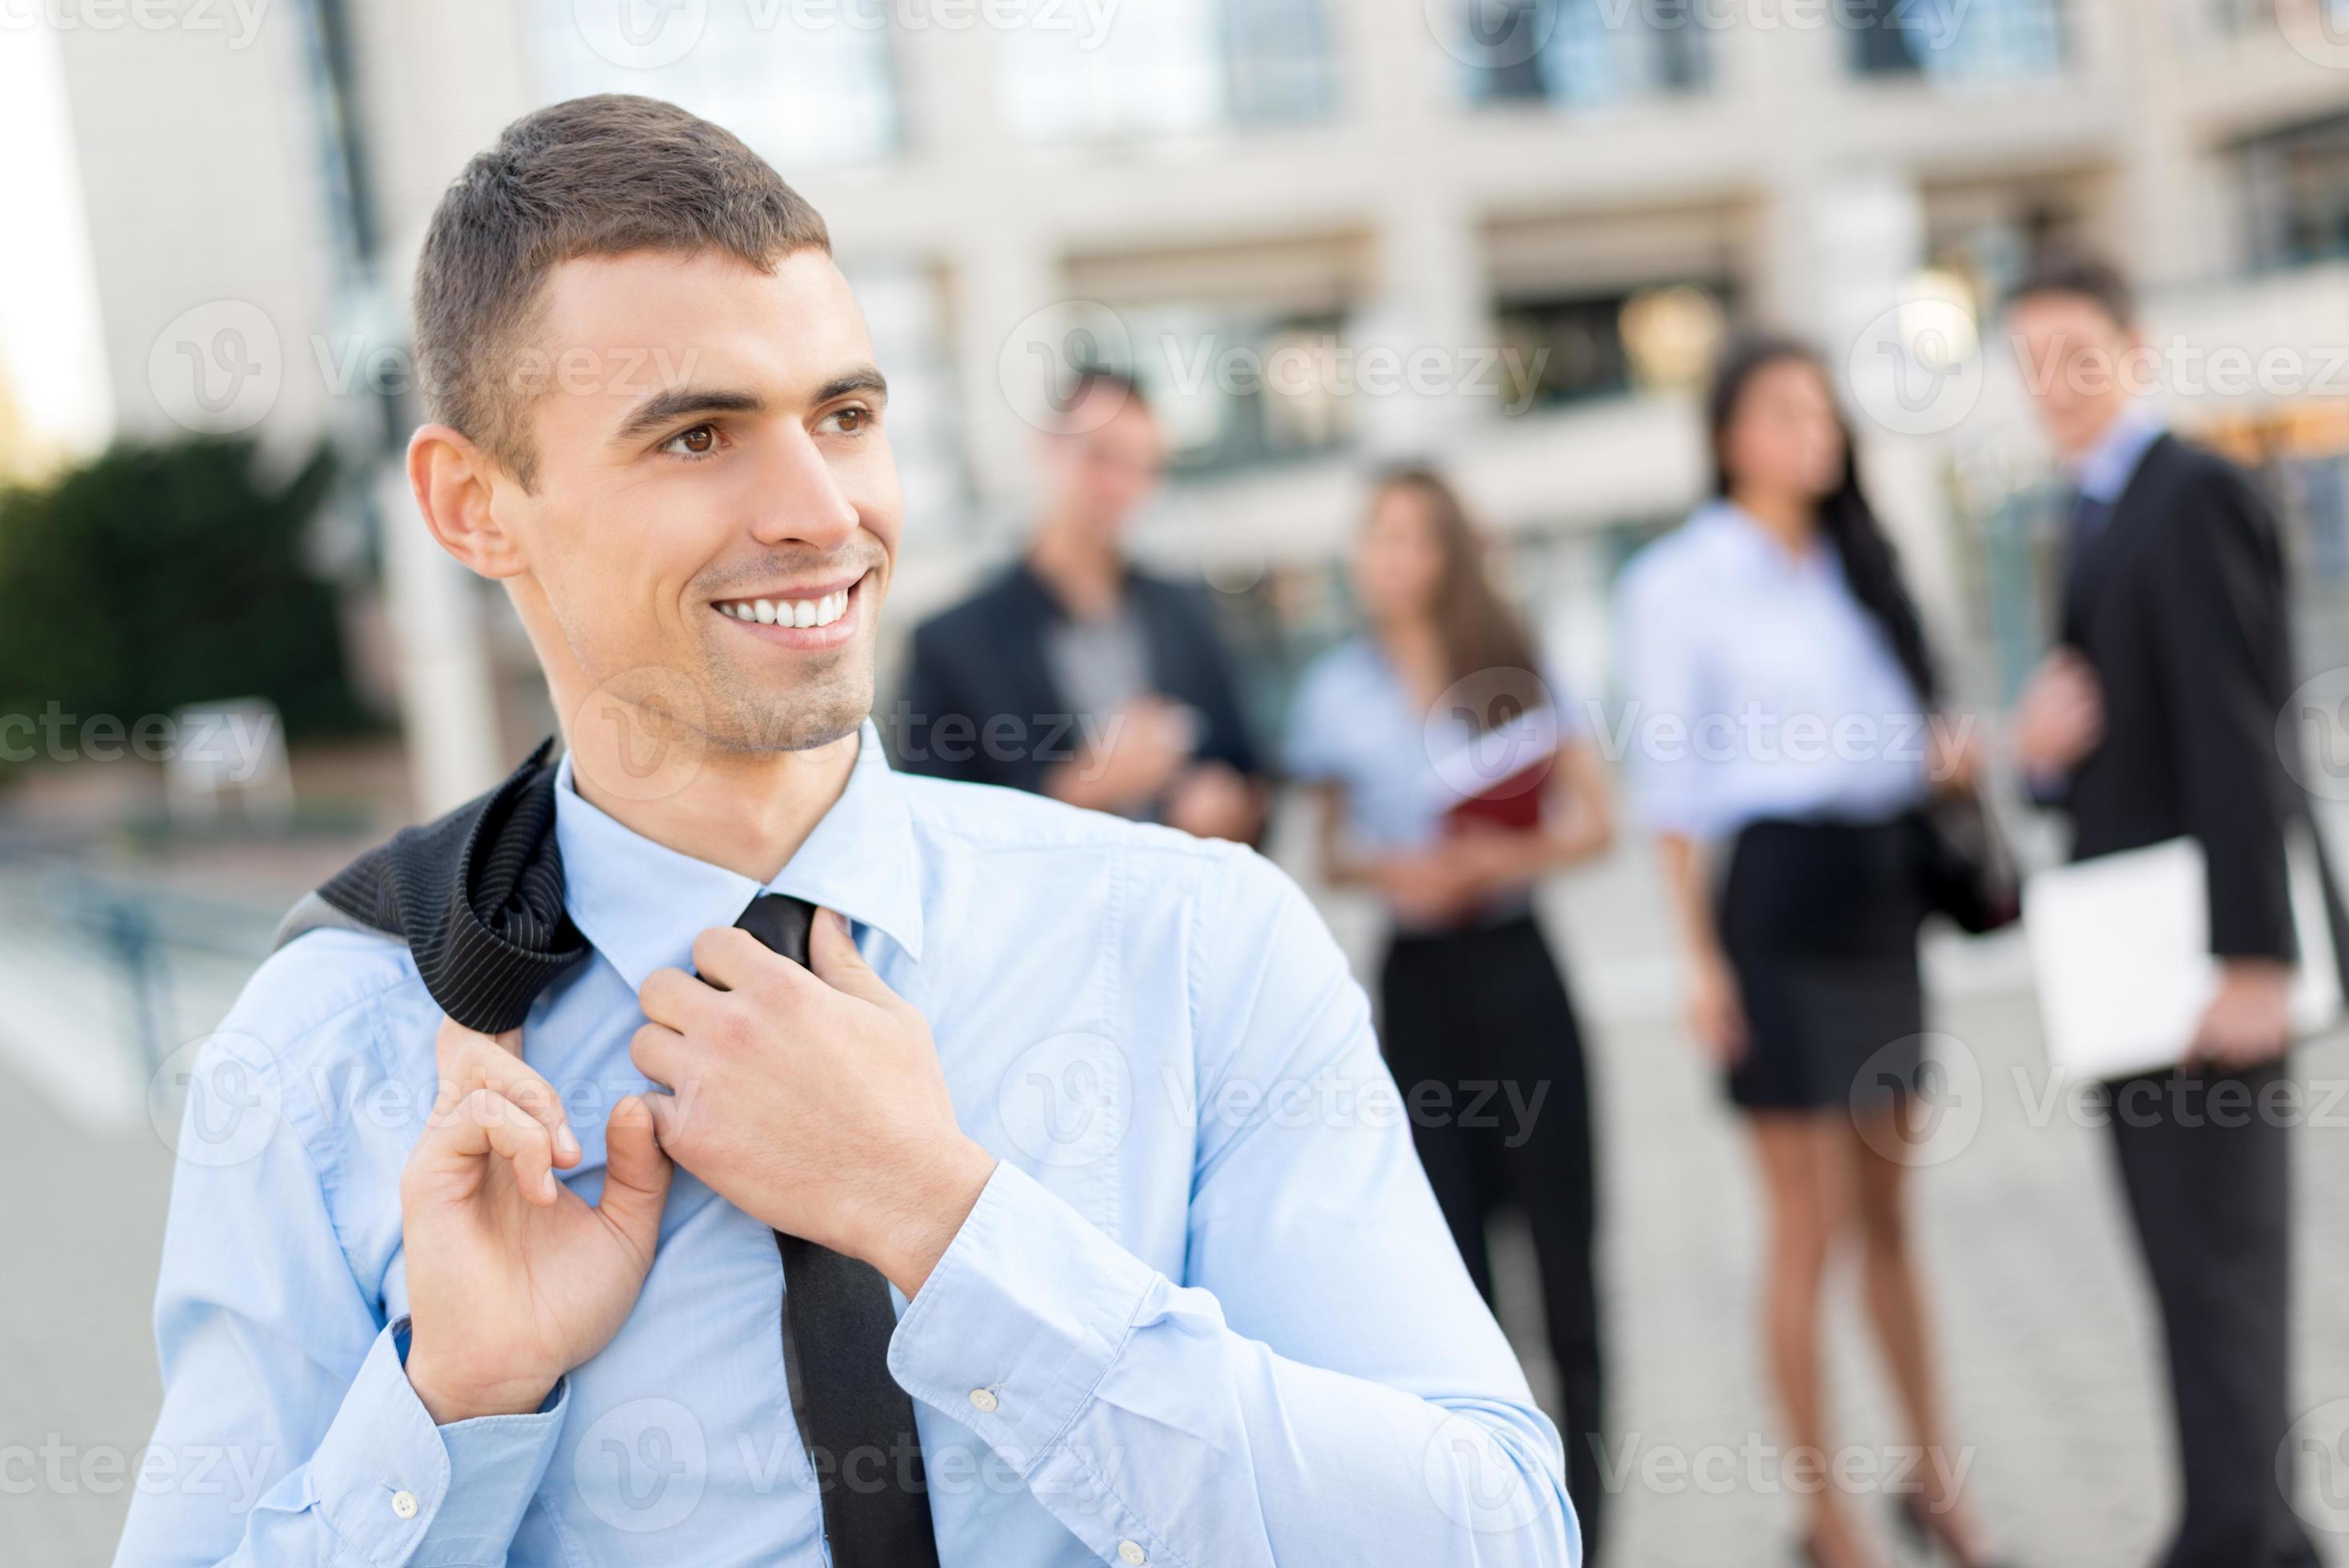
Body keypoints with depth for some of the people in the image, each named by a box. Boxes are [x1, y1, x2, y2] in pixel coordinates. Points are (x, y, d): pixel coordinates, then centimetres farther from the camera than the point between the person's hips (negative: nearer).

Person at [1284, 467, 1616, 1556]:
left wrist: (1517, 855, -15)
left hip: (1515, 965, -1)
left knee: (1559, 1217, 0)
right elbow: (1329, 852, 10)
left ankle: (1587, 1458, 12)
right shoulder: (1336, 691, 4)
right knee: (1447, 1232, 3)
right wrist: (1391, 869, -11)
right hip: (1414, 976, 1)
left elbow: (1593, 817, 3)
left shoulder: (1513, 667, 2)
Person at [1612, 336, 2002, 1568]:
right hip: (1774, 899, -6)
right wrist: (1698, 958, -13)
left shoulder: (1858, 563, 13)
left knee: (1889, 1210, 13)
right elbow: (1668, 784, -7)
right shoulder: (1676, 579, -4)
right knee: (1808, 1225, -1)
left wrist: (1945, 754, -2)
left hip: (1883, 892, 6)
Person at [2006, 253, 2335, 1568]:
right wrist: (2047, 751, -3)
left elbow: (2236, 734, -20)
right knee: (2196, 1262, 13)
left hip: (2205, 950, -9)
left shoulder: (2193, 500, -12)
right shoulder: (2101, 517, 17)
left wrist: (2252, 960, -24)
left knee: (2220, 1260, -5)